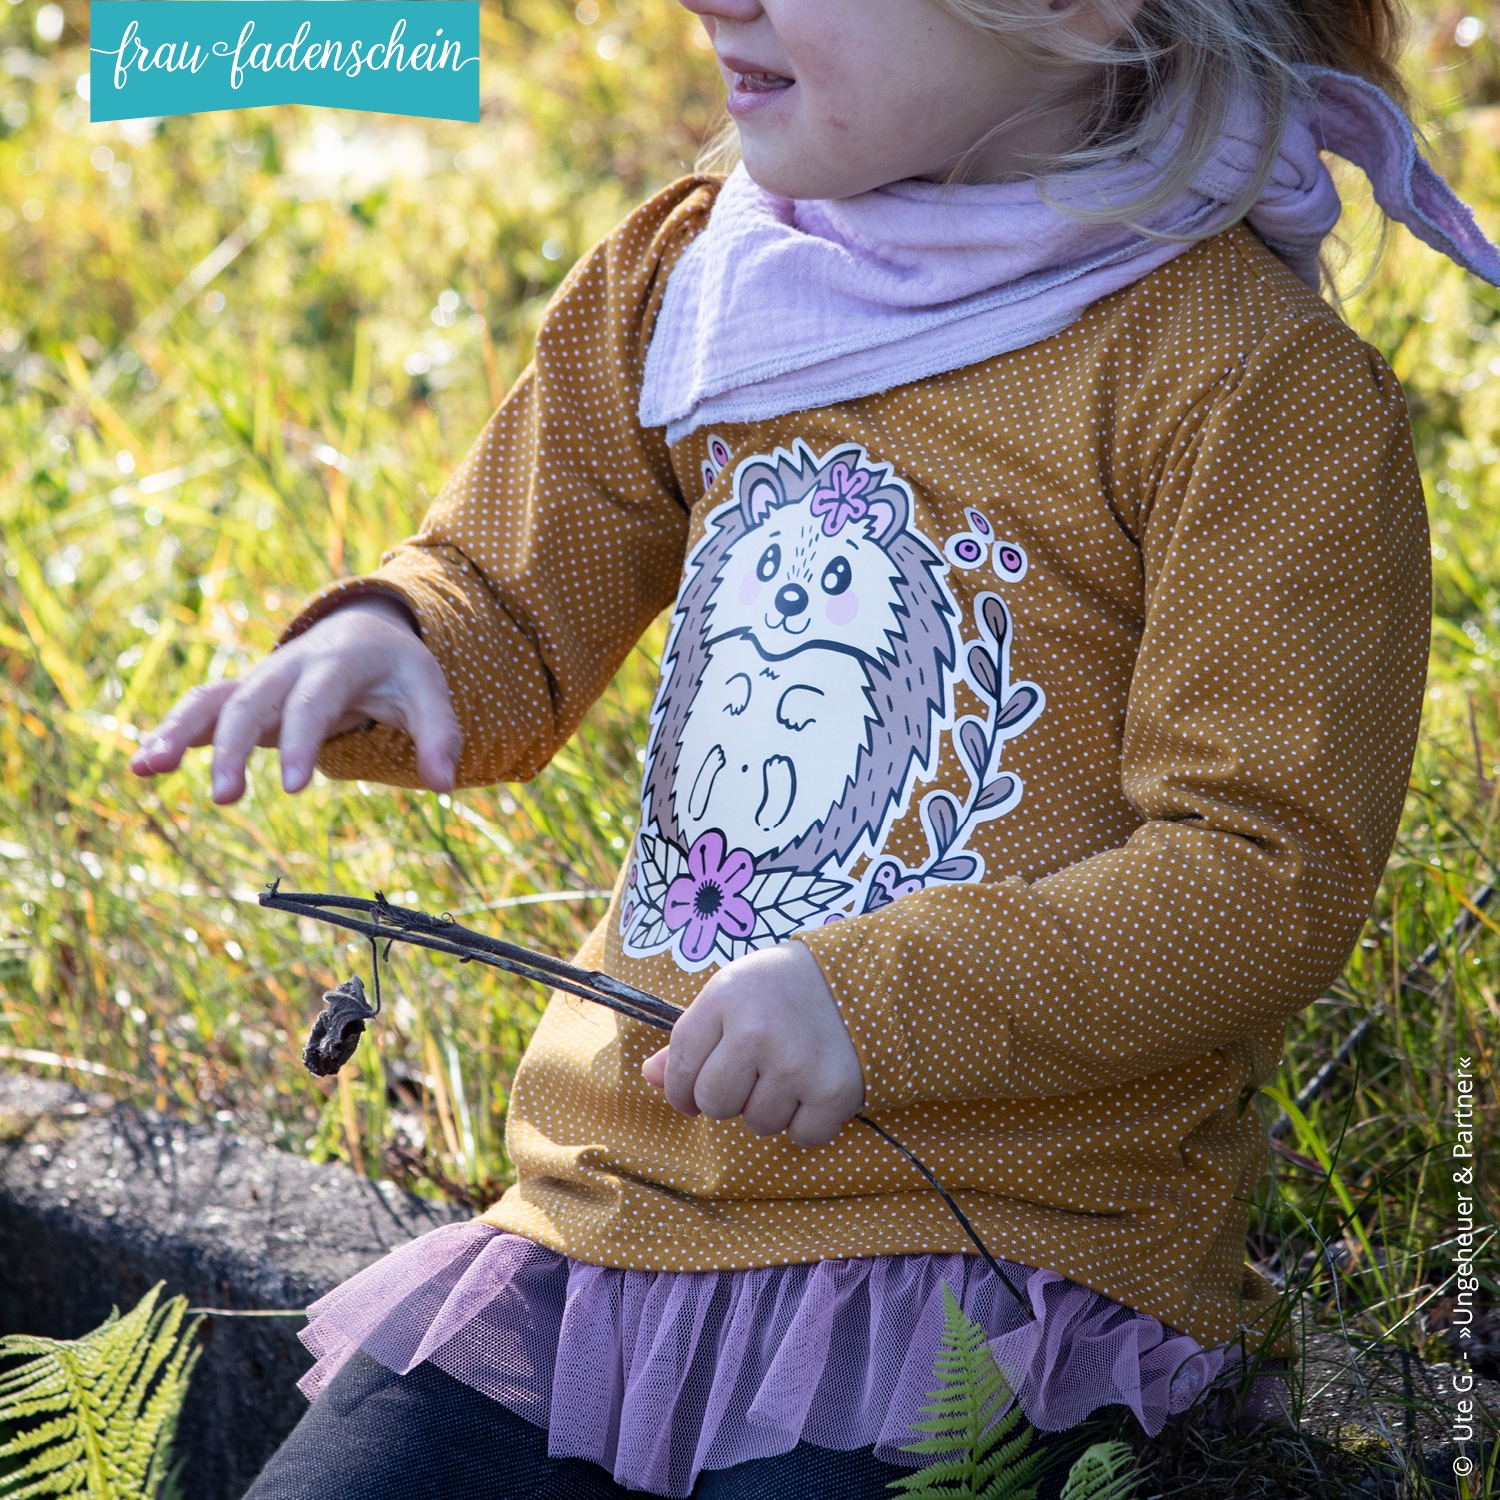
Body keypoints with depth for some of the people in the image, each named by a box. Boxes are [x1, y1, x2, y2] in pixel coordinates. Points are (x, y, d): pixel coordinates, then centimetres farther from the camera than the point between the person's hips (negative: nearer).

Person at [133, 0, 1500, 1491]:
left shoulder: (1262, 386, -11)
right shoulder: (688, 274, 9)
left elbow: (1273, 876, -13)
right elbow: (513, 608, 19)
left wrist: (885, 996, -23)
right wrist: (388, 647, -5)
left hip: (992, 1256, -5)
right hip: (610, 1204, 6)